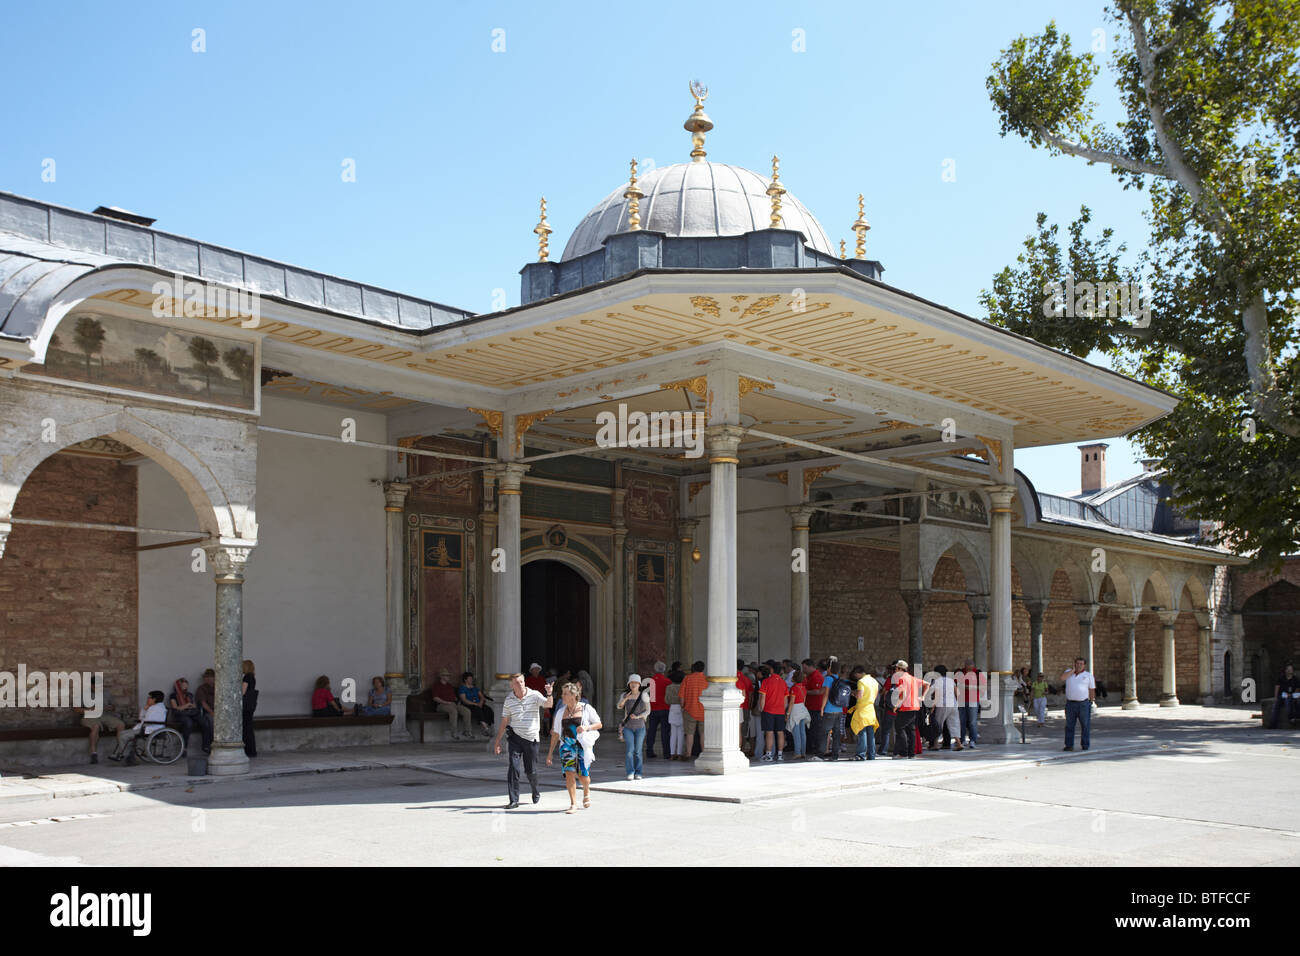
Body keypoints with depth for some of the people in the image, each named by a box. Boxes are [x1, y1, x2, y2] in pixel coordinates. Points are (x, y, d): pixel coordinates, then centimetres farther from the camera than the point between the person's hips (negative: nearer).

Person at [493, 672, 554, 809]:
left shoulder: (534, 695, -3)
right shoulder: (509, 700, 4)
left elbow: (548, 704, -19)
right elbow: (504, 722, 10)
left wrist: (549, 694, -41)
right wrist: (497, 741, 8)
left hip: (531, 738, -1)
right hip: (515, 737, 1)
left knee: (531, 770, 7)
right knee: (513, 767, -12)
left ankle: (536, 792, 36)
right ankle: (513, 800, -7)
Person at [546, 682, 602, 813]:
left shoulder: (586, 708, 0)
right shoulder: (561, 712, 9)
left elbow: (599, 724, 5)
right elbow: (555, 733, 13)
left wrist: (587, 727, -15)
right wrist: (550, 752, 11)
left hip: (583, 744, -2)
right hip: (567, 744, 2)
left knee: (582, 774, -3)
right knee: (569, 772, -13)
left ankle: (586, 792, 31)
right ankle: (573, 803, -6)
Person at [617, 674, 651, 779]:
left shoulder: (644, 695, -1)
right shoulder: (625, 695, 1)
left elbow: (648, 711, -1)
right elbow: (619, 706, -14)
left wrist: (637, 716, -16)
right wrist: (625, 699, -32)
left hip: (640, 727, 0)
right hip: (628, 727, 0)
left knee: (638, 751, 2)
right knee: (629, 750, -10)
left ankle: (638, 773, 11)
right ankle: (630, 772, -4)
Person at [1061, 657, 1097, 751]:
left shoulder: (1088, 675, 7)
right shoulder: (1069, 673, 11)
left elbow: (1092, 690, 8)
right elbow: (1062, 677, -11)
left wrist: (1091, 703, 3)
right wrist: (1074, 670, -6)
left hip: (1084, 703, -1)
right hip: (1070, 704, 1)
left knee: (1085, 725, 1)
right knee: (1069, 725, 2)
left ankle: (1085, 744, 10)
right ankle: (1069, 745, 6)